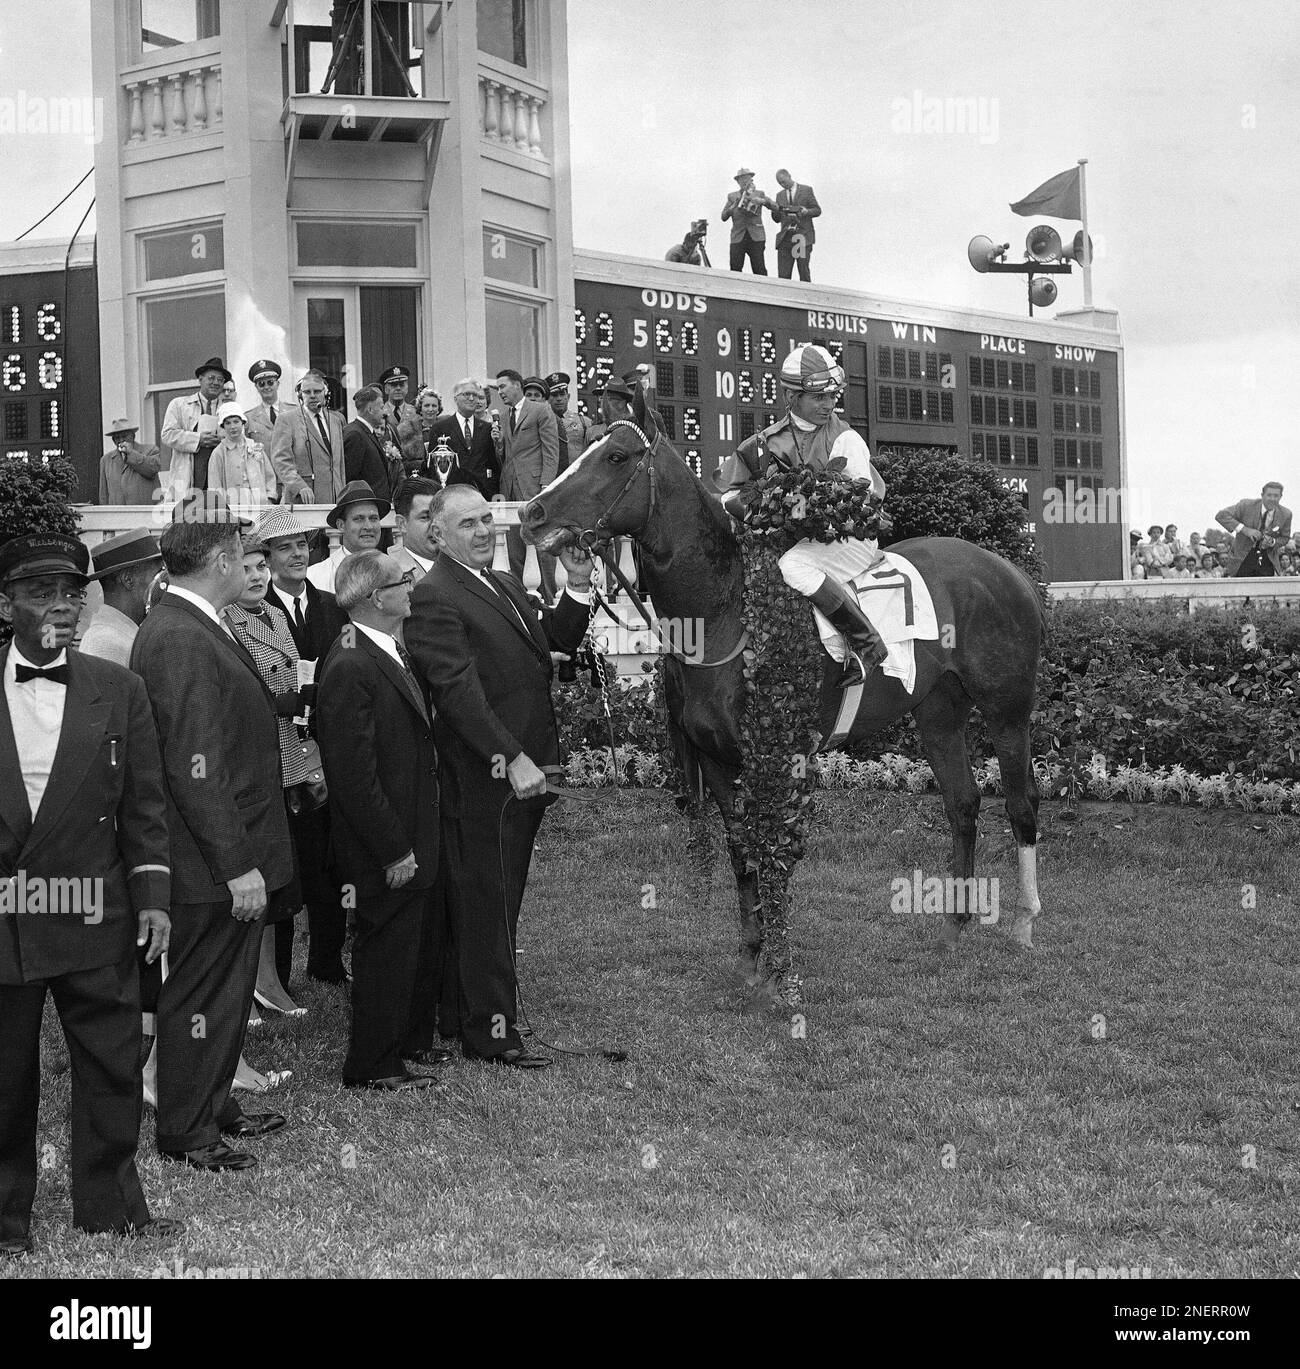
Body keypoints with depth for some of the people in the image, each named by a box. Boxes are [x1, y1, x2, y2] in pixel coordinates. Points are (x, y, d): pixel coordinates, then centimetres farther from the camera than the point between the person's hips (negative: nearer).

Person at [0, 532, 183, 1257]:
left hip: (96, 919, 1)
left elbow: (144, 803, 5)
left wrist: (152, 892, -2)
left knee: (113, 1066, 7)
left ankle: (112, 1205, 22)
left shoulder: (118, 690, 4)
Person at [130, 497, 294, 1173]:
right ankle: (184, 1134, 17)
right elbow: (196, 771, -26)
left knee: (226, 991, 21)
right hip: (212, 865, -10)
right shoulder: (178, 641, -23)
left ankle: (214, 1106, 36)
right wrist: (238, 867, -23)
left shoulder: (195, 628, 10)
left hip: (230, 858, 10)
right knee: (201, 996, 4)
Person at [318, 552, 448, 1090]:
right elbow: (354, 776, -24)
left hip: (410, 836, 10)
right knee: (386, 947, 2)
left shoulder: (390, 652, 10)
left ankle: (404, 1042, 35)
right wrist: (395, 850, -21)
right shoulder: (350, 668, -23)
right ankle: (372, 1066, 15)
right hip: (385, 848, -10)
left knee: (405, 942, 20)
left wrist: (413, 840, 16)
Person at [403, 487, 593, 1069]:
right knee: (487, 904, -2)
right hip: (484, 775, -9)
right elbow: (460, 690, -22)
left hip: (523, 769, 9)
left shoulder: (506, 585, 16)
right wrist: (512, 758, -27)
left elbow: (555, 642, 18)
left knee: (498, 900, 16)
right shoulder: (434, 598, -14)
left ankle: (458, 1014, 28)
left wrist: (578, 587, 3)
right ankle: (490, 1031, 6)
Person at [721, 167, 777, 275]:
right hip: (738, 237, 1)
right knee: (735, 269, -7)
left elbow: (775, 206, 3)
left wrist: (763, 201, -13)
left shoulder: (759, 194, 13)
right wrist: (732, 207, -10)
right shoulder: (732, 196, 15)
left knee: (759, 269, -9)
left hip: (756, 237, -1)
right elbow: (723, 217, 7)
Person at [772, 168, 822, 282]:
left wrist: (806, 212, -15)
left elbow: (818, 210, 6)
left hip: (803, 236, -3)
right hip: (785, 238, 3)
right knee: (783, 274, -6)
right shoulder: (780, 195, 18)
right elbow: (777, 219, 17)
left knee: (804, 272, -5)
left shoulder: (806, 190, 7)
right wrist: (775, 210, -5)